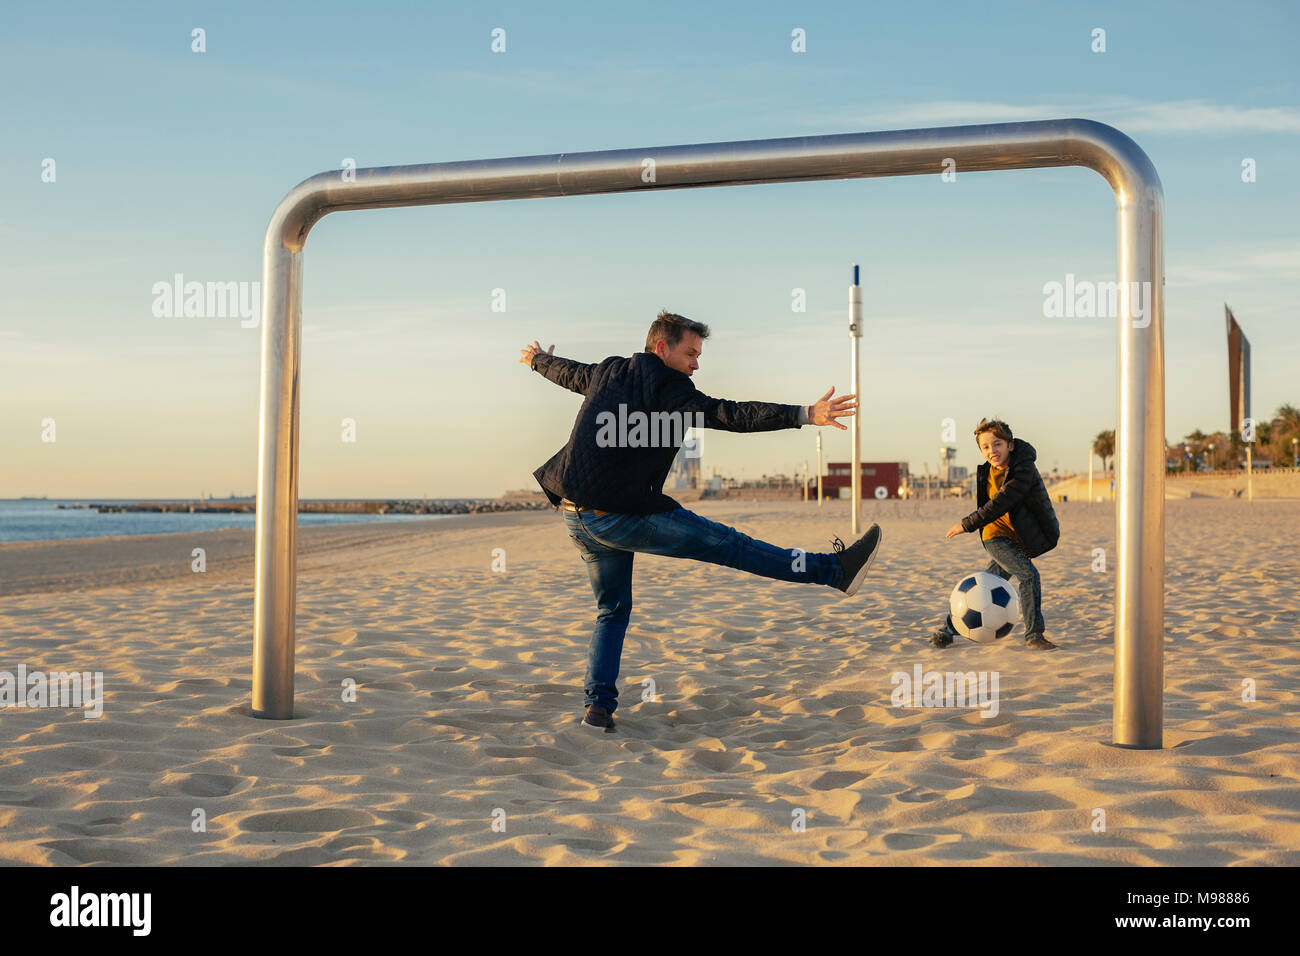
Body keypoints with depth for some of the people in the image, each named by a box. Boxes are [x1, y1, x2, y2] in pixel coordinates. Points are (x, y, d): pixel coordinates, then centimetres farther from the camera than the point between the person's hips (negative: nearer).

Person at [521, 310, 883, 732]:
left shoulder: (606, 373, 14)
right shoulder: (668, 390, -9)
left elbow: (566, 371, 35)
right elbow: (729, 414, -22)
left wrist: (538, 359, 59)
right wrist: (804, 414, -29)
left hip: (577, 518, 8)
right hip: (621, 516, -8)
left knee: (612, 609, 21)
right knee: (730, 545, -5)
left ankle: (598, 706, 15)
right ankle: (834, 570, -2)